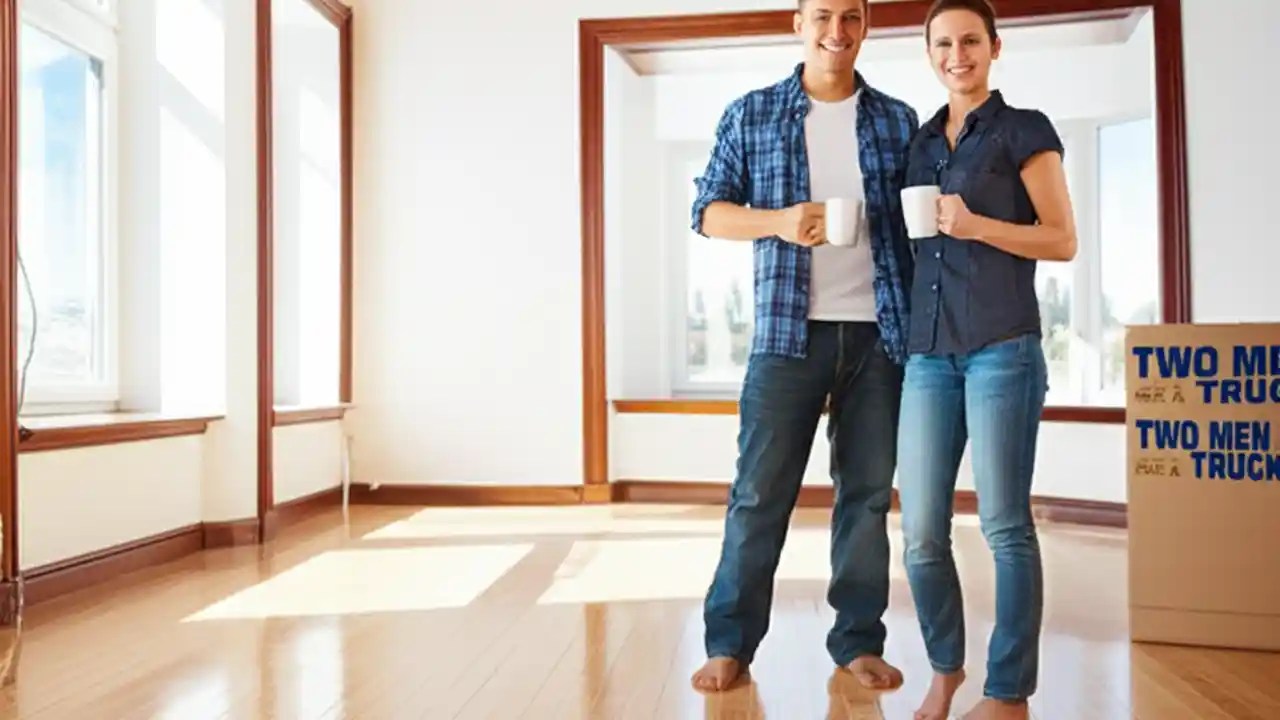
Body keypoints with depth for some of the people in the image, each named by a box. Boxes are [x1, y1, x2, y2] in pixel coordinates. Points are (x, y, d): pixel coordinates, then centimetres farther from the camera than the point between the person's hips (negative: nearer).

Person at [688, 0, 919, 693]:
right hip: (788, 332, -2)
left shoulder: (898, 119, 12)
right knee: (759, 491, -1)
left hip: (880, 333, 2)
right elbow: (709, 210, 5)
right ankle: (729, 641, 12)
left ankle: (858, 640, 20)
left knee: (868, 492, 7)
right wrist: (778, 222, -14)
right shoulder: (750, 113, 8)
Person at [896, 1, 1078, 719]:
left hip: (1003, 349, -4)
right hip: (929, 352, 5)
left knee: (1005, 525, -1)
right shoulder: (922, 141, 19)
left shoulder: (1025, 130, 4)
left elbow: (1064, 240, -1)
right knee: (921, 532, 3)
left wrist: (976, 225, -15)